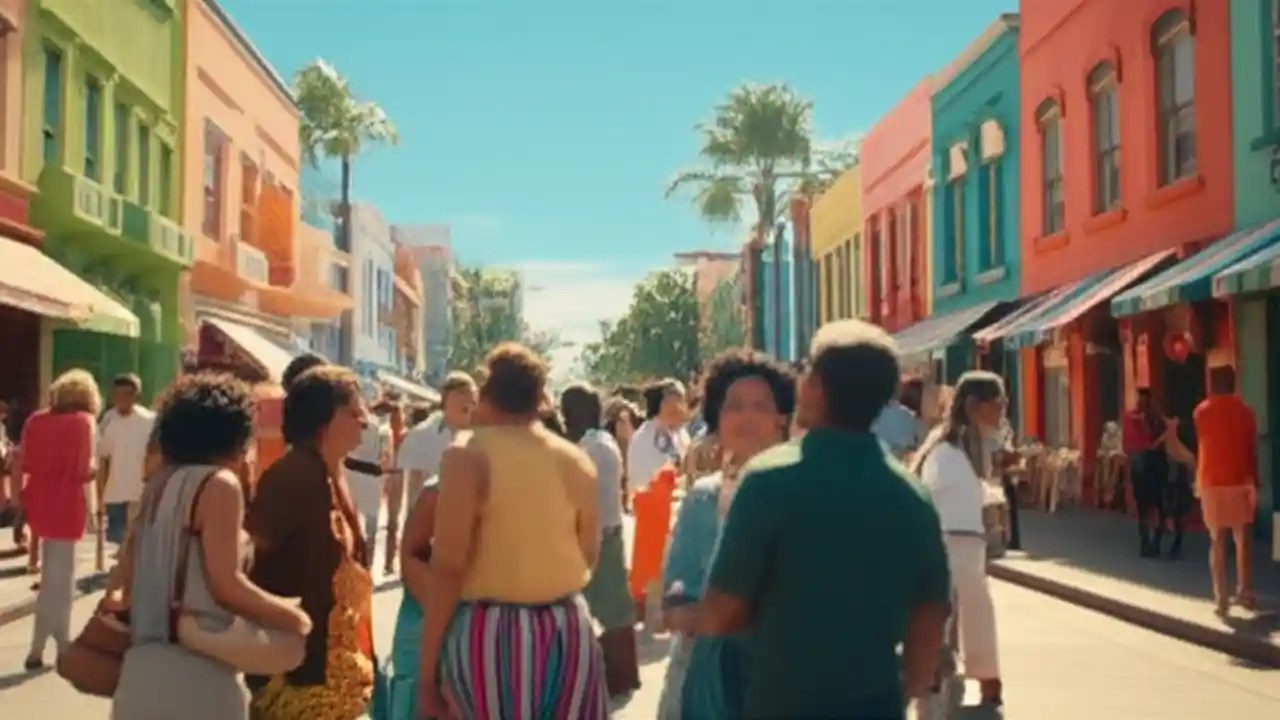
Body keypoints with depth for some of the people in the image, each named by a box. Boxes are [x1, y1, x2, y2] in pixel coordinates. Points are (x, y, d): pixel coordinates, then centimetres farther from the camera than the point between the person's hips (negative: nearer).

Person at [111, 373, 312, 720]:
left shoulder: (159, 484, 14)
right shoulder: (219, 483, -10)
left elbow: (128, 573, 16)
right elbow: (226, 584, -16)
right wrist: (294, 618, -6)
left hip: (143, 669, 8)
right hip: (195, 675, -8)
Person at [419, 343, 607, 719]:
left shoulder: (467, 457, -9)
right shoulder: (576, 461, 4)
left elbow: (448, 565, -14)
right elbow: (588, 557, 11)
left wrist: (428, 664, -9)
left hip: (486, 634, -4)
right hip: (567, 632, 4)